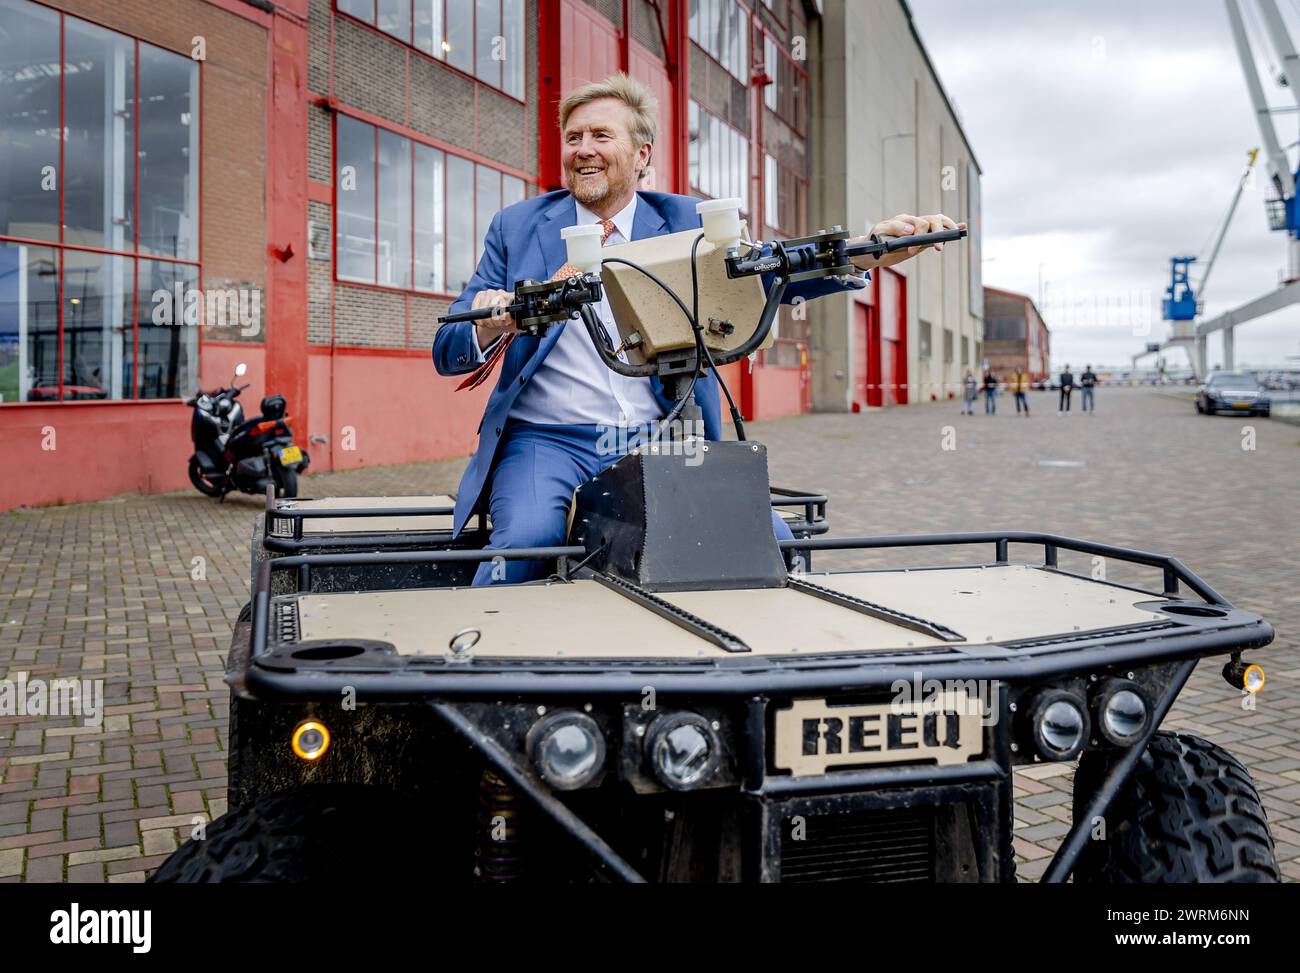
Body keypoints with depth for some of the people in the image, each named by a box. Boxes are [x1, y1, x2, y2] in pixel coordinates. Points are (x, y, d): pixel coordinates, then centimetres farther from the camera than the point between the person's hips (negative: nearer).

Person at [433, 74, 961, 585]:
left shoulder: (684, 221, 10)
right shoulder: (517, 227, 9)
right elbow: (446, 352, 4)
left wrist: (867, 251, -26)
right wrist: (487, 328, -21)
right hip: (547, 440, -1)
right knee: (527, 539, -32)